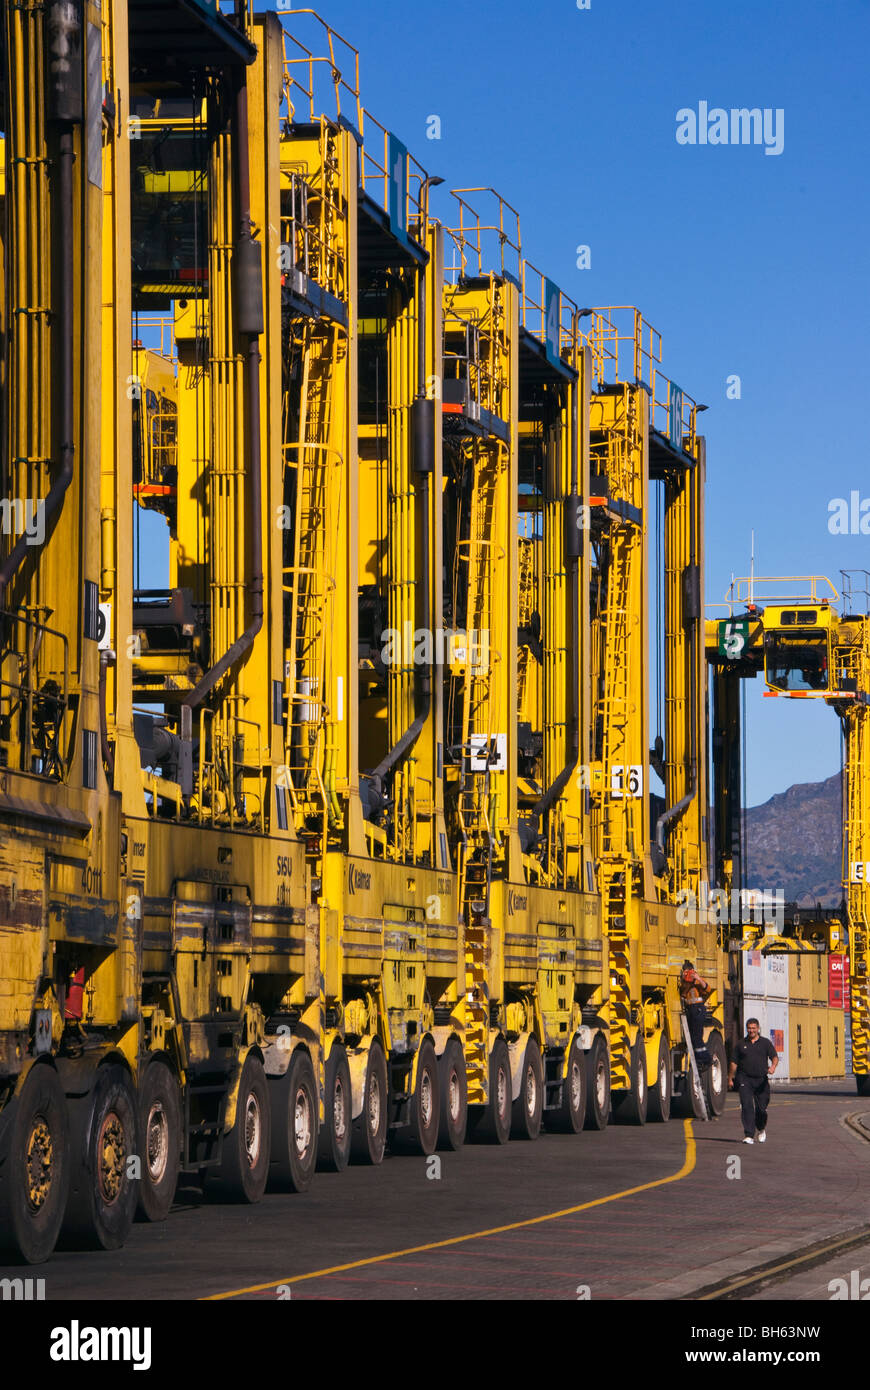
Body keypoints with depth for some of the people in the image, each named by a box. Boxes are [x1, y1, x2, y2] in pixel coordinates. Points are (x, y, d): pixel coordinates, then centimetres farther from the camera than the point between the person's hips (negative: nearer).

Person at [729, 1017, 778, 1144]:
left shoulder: (766, 1043, 7)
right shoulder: (741, 1044, 10)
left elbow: (775, 1057, -3)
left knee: (761, 1108, 6)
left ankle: (761, 1130, 35)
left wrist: (773, 1067, -24)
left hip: (761, 1080, 0)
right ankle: (749, 1135, -17)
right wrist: (731, 1078, 10)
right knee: (747, 1106, -14)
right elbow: (734, 1062, 14)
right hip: (745, 1079, 0)